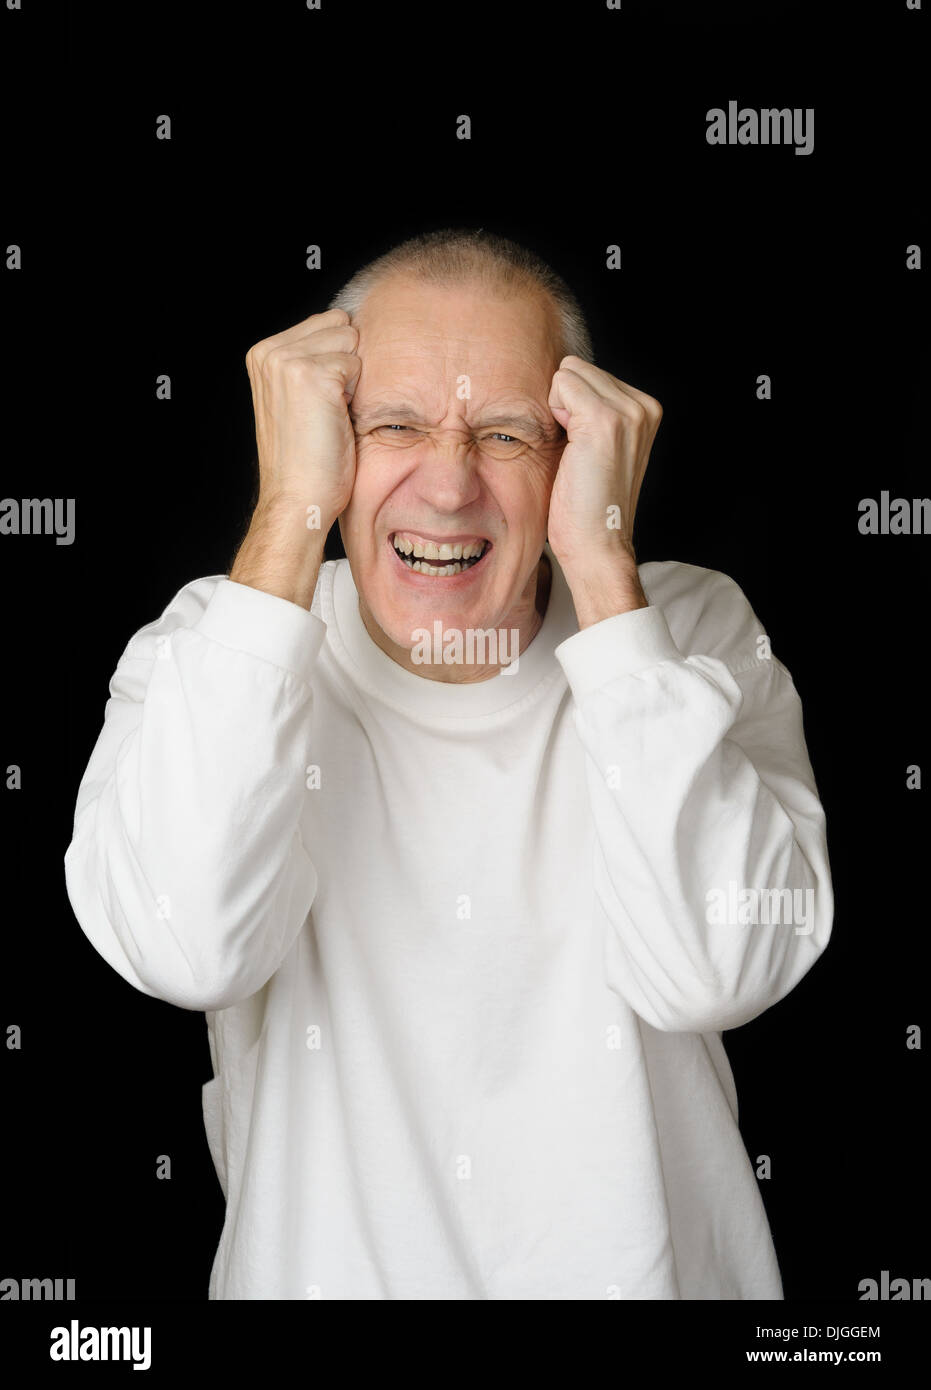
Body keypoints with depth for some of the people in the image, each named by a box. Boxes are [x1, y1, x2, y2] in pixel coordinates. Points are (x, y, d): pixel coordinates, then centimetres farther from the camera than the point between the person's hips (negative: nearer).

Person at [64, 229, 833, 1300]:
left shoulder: (694, 631, -5)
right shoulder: (201, 649, -5)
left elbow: (709, 972, -20)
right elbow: (187, 949, -23)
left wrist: (603, 561, -20)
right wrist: (290, 516, -20)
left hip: (642, 1265, 1)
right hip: (321, 1266, -1)